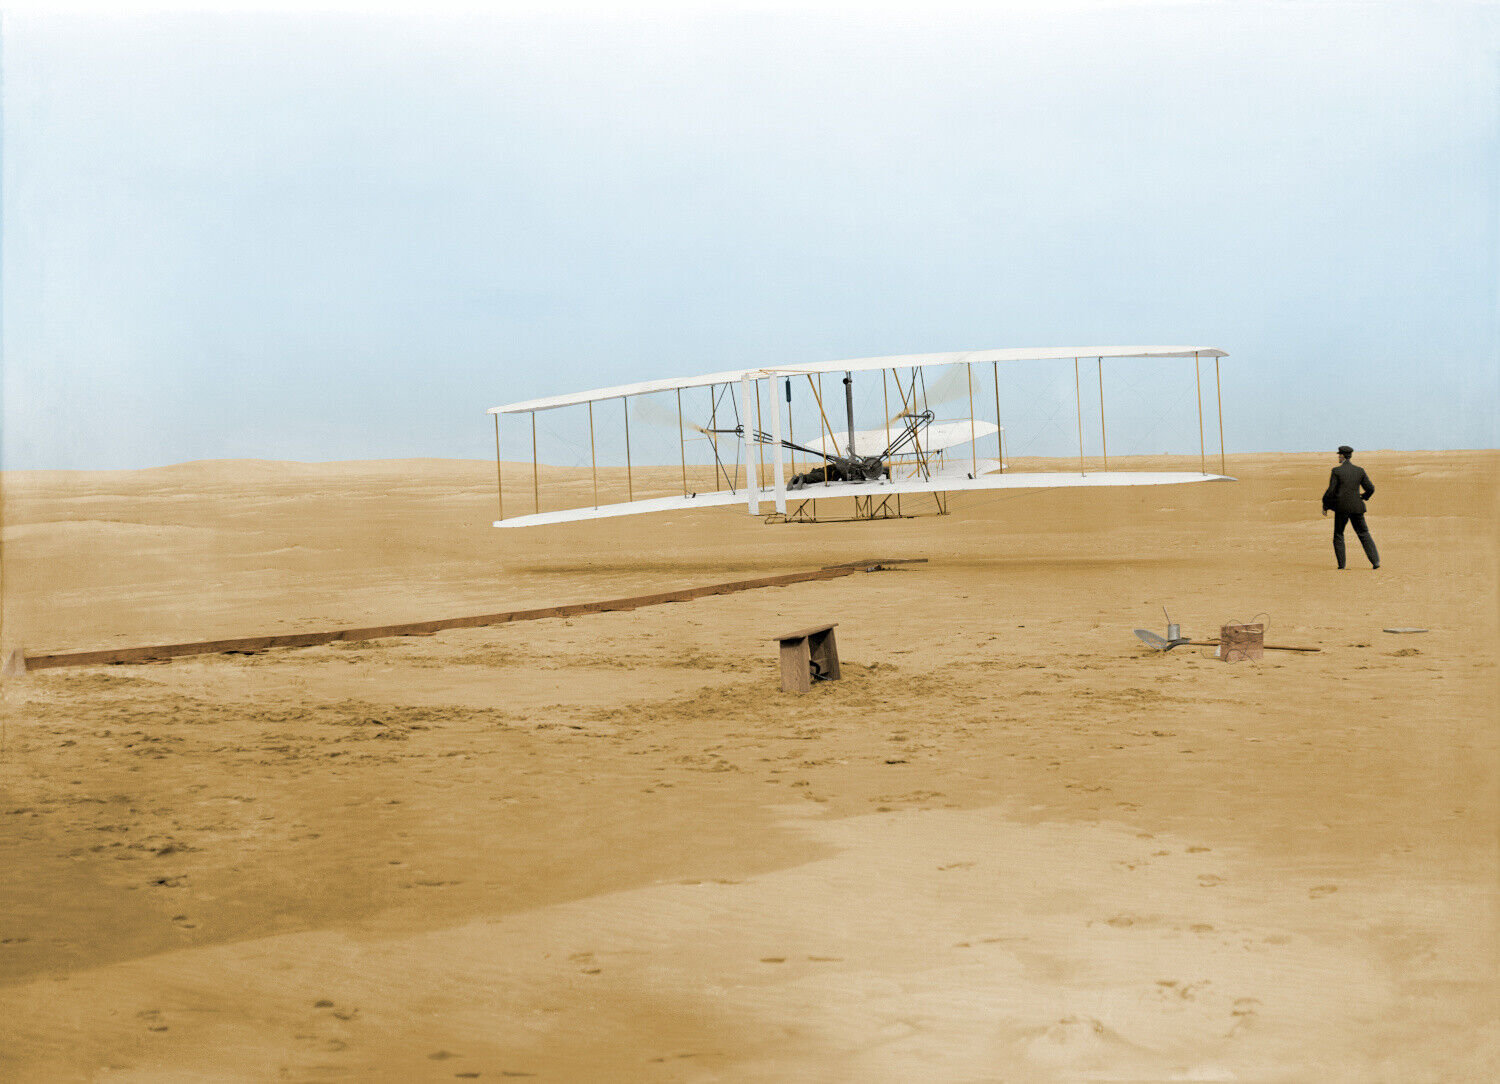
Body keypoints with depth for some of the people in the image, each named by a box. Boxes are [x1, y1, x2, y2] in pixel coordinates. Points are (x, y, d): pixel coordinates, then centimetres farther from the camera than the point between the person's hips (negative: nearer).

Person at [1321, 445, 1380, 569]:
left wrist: (1325, 506, 2)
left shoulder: (1336, 471, -7)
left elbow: (1331, 491, -10)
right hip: (1357, 507, 3)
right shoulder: (1359, 471, 4)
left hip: (1342, 507, -3)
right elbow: (1370, 488, 6)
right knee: (1364, 534, 10)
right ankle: (1375, 561, -1)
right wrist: (1363, 497, 27)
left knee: (1338, 535, 12)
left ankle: (1341, 564, 7)